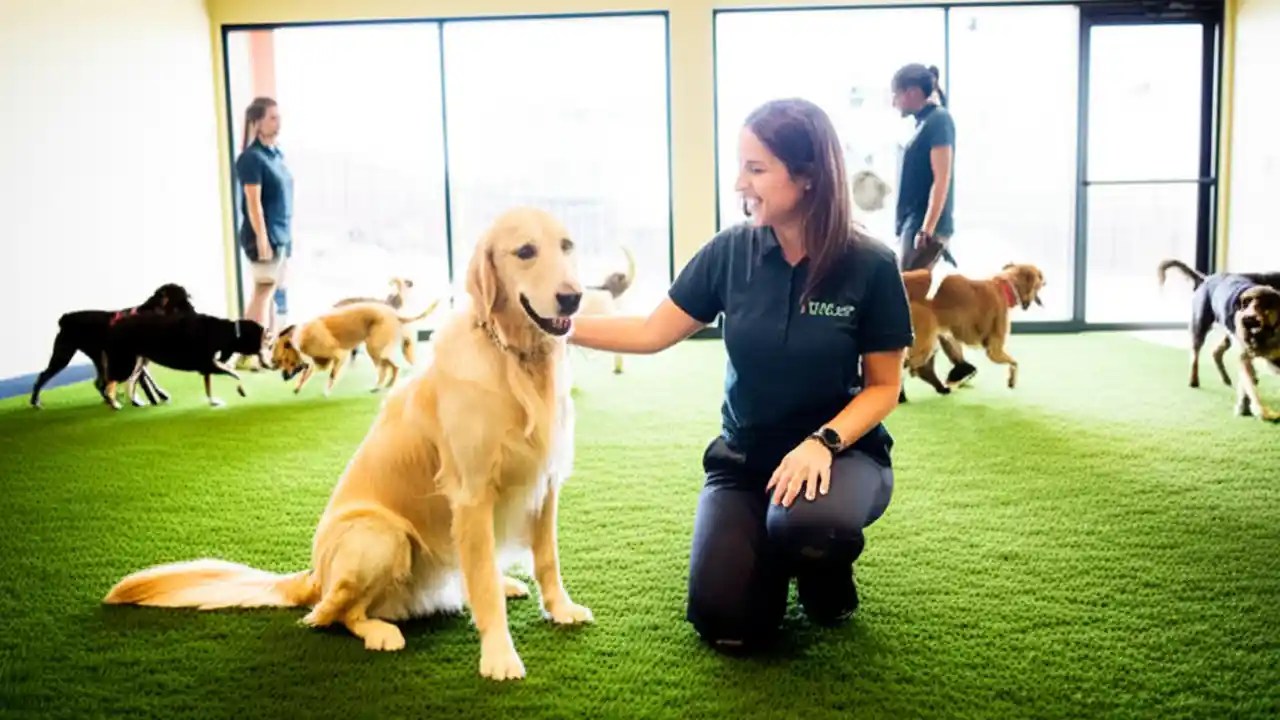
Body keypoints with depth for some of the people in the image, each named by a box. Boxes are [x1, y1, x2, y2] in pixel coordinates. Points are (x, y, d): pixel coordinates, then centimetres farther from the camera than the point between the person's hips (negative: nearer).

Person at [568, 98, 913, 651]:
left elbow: (883, 386, -8)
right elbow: (651, 333, -2)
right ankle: (776, 556, 22)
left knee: (804, 520, -38)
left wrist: (823, 442, -25)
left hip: (842, 449, -2)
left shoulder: (870, 267, -15)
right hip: (744, 456, 3)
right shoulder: (730, 252, -8)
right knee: (726, 626, -13)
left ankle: (827, 569, 1)